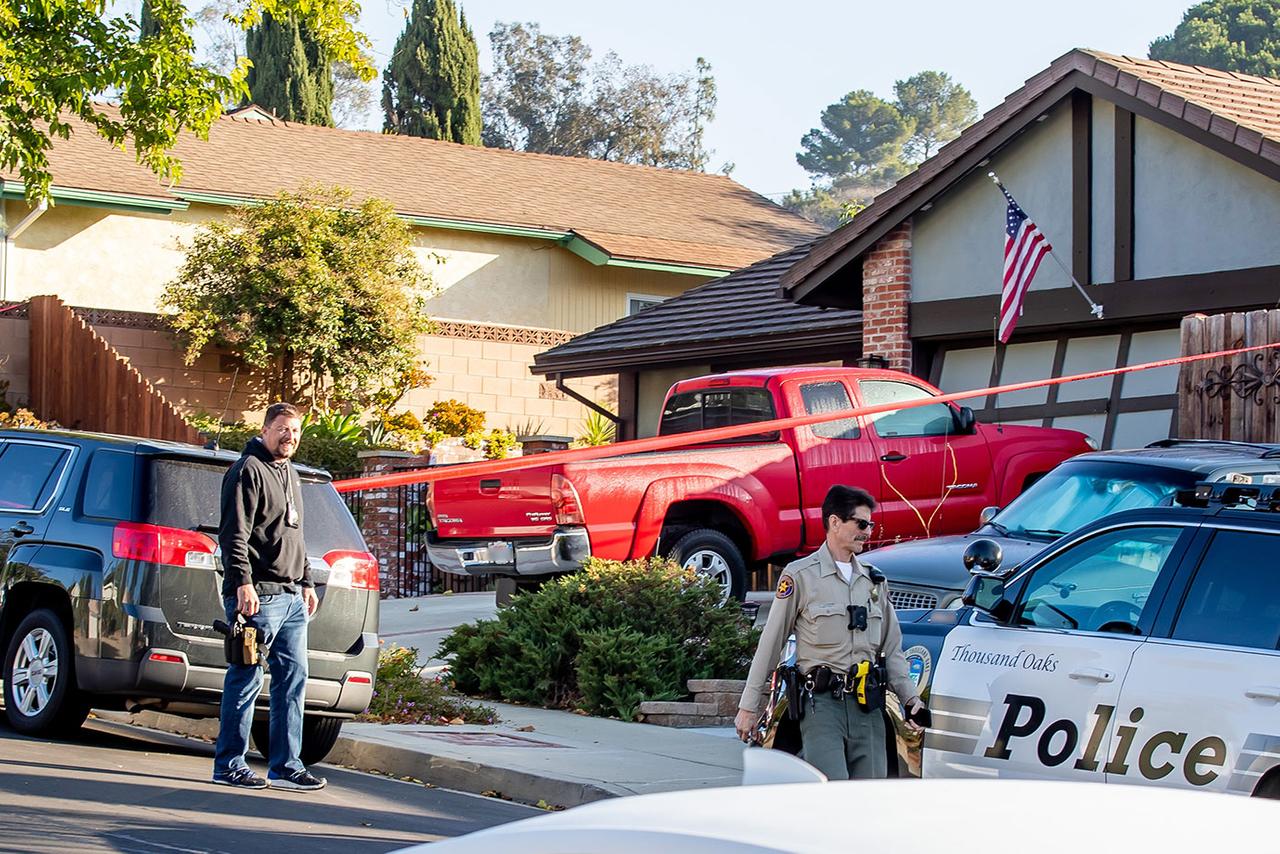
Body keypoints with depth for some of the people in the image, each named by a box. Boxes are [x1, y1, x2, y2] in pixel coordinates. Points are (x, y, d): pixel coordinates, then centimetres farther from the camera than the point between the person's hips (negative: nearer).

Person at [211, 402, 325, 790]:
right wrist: (243, 583, -22)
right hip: (259, 595, -9)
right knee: (246, 679, -6)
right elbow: (234, 534, -14)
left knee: (293, 677, 7)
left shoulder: (290, 475, 22)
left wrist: (306, 583, 24)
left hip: (292, 597, 9)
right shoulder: (249, 470, -7)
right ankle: (229, 766, 0)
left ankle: (285, 766, 11)